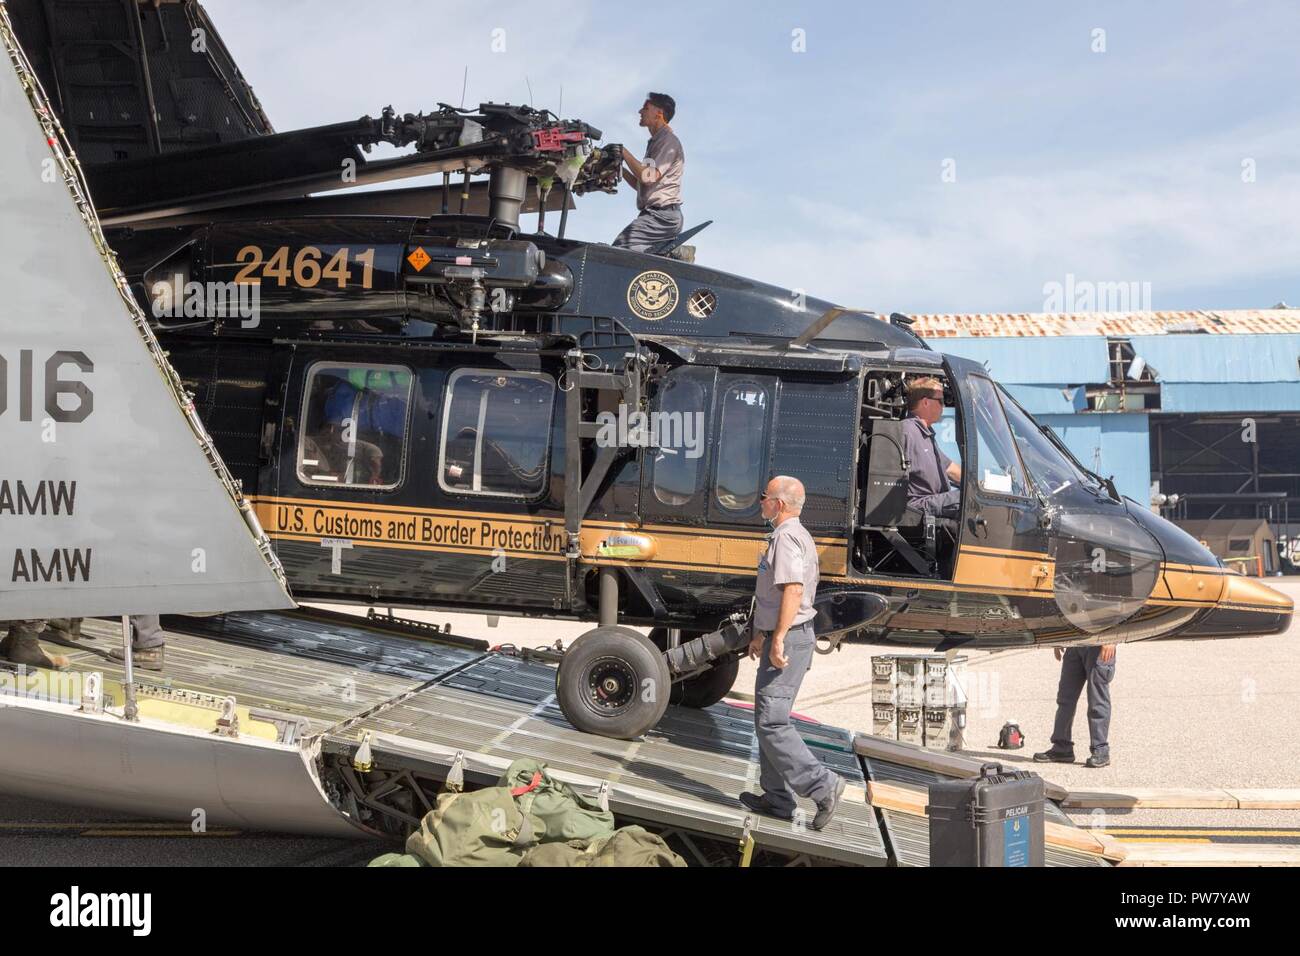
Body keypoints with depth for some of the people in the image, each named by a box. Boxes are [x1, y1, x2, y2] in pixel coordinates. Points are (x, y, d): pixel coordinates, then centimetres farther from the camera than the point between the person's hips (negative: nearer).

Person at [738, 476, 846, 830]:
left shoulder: (787, 537, -15)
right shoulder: (796, 535, 19)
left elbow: (793, 590, -27)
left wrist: (778, 639, -29)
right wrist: (761, 634, 30)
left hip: (788, 640, -11)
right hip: (784, 638, 11)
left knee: (771, 721, -12)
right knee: (768, 719, 14)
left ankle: (823, 786, -11)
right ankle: (777, 798, 18)